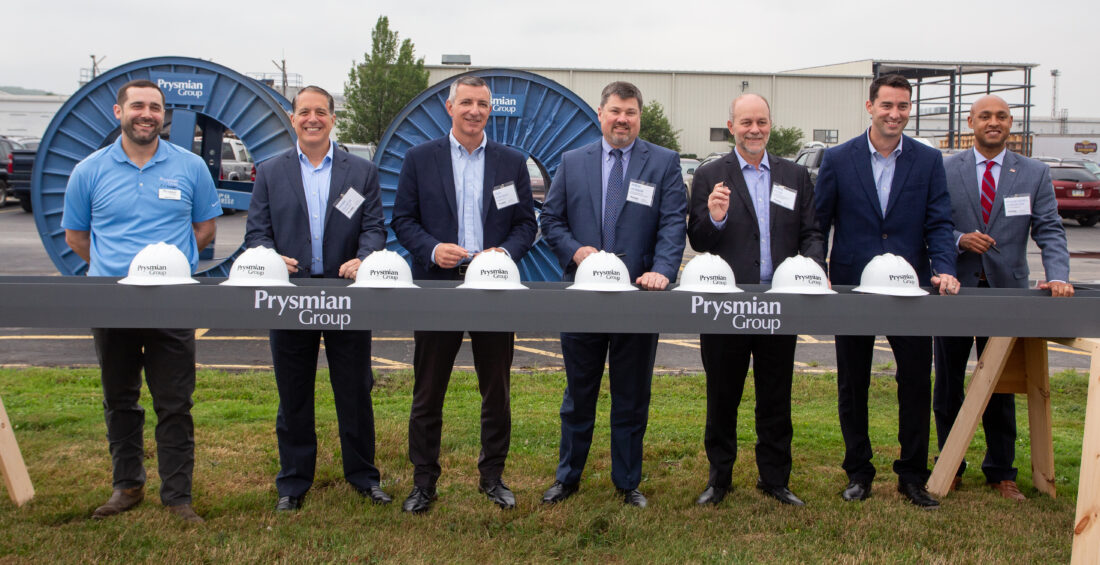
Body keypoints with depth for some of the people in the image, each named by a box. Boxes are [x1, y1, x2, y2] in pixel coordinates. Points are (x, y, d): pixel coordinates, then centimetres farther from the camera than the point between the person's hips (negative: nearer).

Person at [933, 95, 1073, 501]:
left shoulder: (1035, 174, 4)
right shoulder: (944, 170, 3)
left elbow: (1050, 231, -3)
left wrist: (1057, 277, -19)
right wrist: (959, 239, -18)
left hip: (1007, 290, 0)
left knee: (1001, 387, 7)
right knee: (948, 384, 8)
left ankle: (1001, 471, 21)